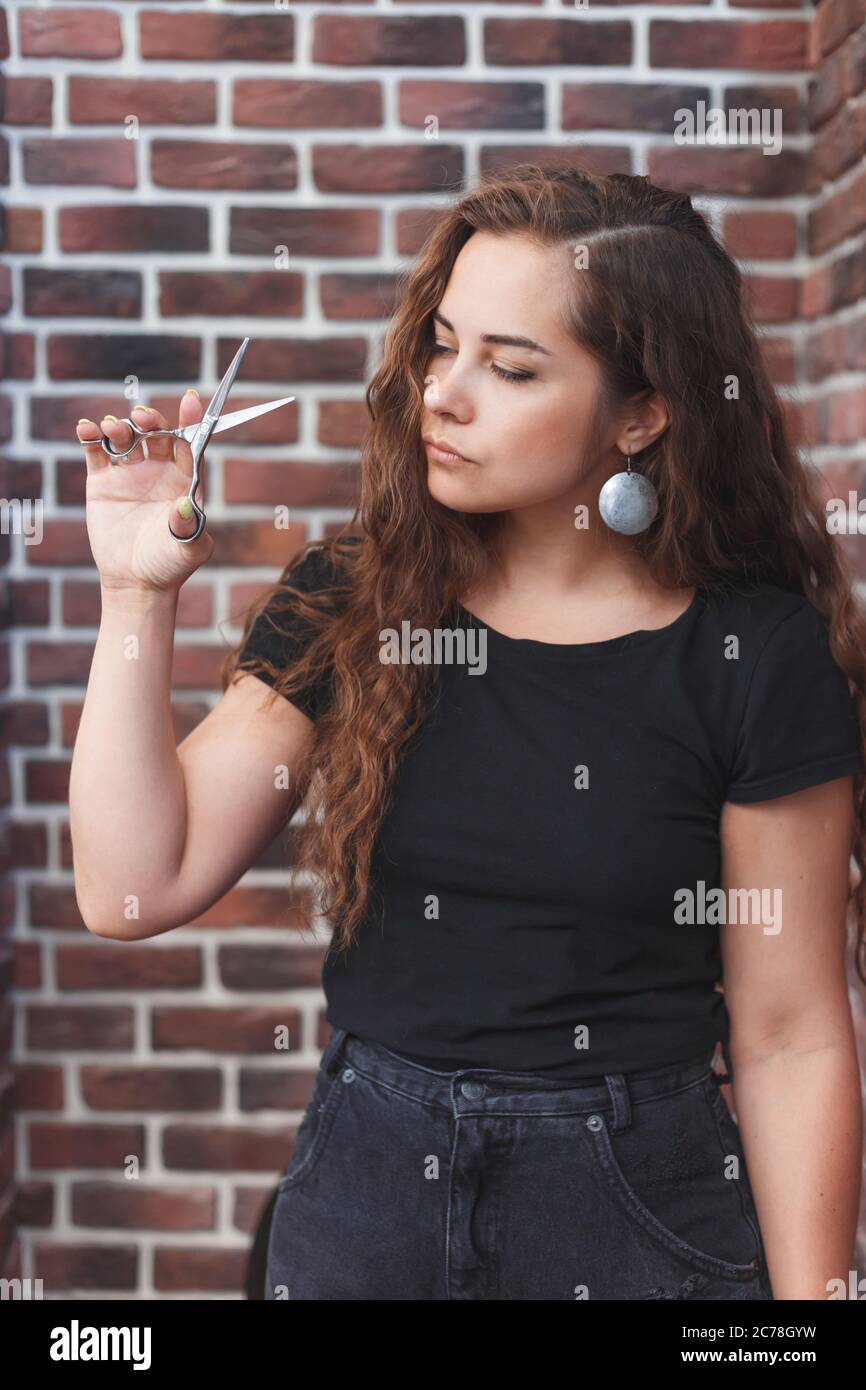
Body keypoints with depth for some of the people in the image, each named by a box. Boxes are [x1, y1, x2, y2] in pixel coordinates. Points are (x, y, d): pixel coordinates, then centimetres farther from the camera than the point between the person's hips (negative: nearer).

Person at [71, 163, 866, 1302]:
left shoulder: (759, 655, -11)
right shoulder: (345, 603, -2)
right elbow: (136, 889, -6)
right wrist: (139, 592, -12)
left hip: (636, 1204, -2)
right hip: (361, 1177, 3)